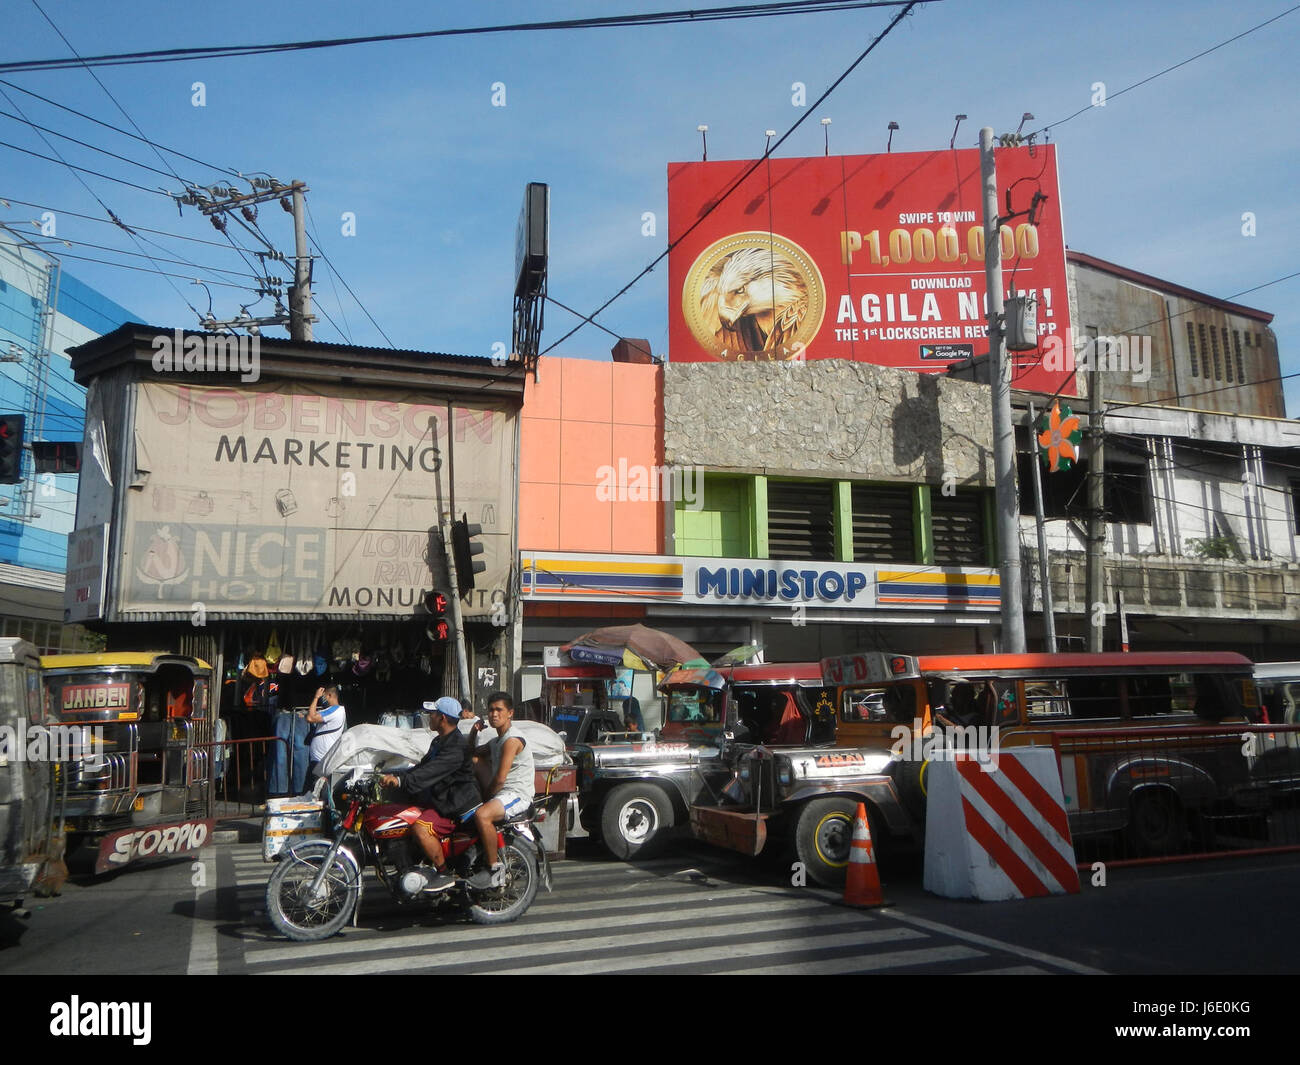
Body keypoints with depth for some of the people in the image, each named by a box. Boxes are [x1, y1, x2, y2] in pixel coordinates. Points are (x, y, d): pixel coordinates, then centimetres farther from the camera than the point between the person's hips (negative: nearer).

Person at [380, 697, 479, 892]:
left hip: (456, 803, -11)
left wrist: (401, 780, -40)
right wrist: (396, 776, 5)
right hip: (440, 797, 11)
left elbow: (432, 772, -33)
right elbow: (423, 766, 17)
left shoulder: (456, 746, -21)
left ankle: (444, 875, -14)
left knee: (421, 828, -28)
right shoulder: (439, 741, 15)